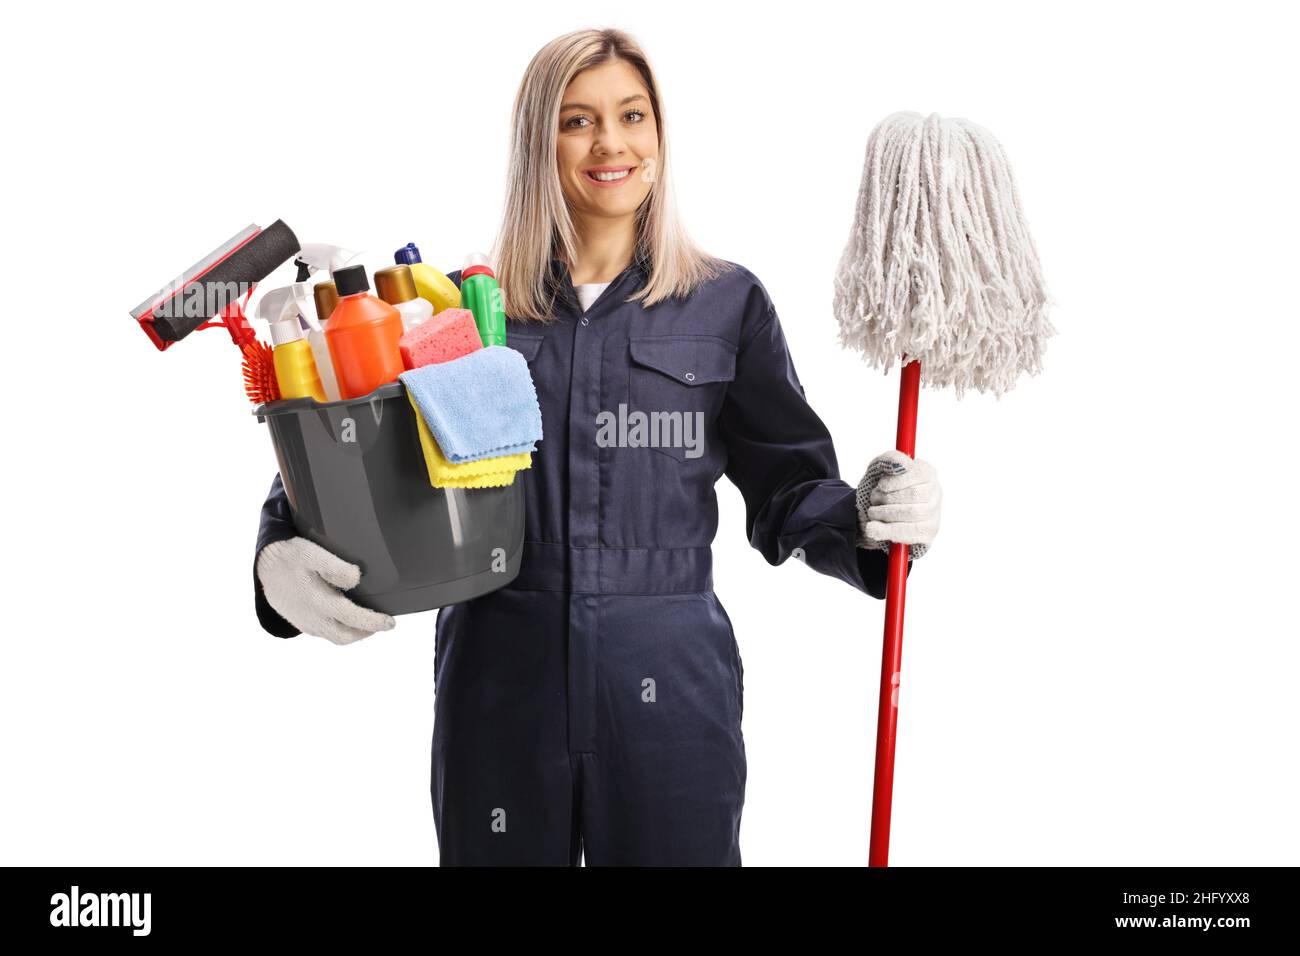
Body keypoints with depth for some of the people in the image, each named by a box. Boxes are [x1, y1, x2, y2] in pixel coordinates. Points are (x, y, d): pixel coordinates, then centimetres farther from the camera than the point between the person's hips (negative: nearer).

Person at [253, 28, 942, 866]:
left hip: (670, 685, 0)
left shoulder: (726, 302, 3)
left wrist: (867, 517, -16)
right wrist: (281, 556, -17)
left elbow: (788, 487, 5)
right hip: (498, 689, 1)